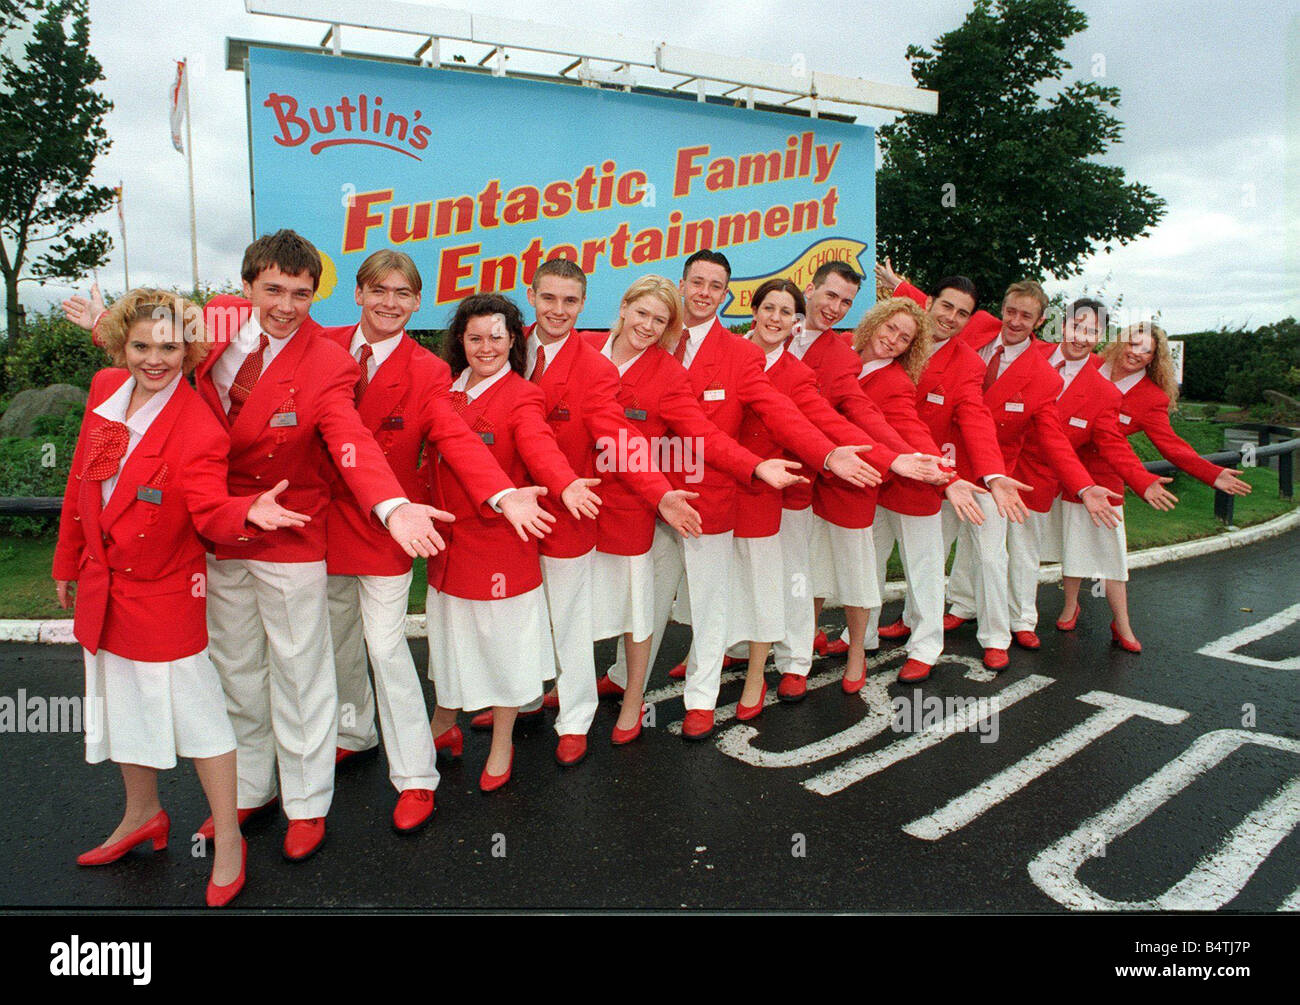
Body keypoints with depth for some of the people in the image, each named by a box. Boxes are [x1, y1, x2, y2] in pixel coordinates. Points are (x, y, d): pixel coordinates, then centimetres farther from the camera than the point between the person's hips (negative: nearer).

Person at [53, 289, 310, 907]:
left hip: (162, 590, -7)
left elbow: (209, 510, -24)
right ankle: (142, 815, 44)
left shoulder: (198, 428, -19)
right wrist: (68, 562, 15)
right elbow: (81, 484, 8)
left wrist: (247, 513, -47)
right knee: (121, 702, 21)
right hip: (103, 585, 7)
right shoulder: (105, 391, 0)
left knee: (191, 707, 2)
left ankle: (228, 841, 19)